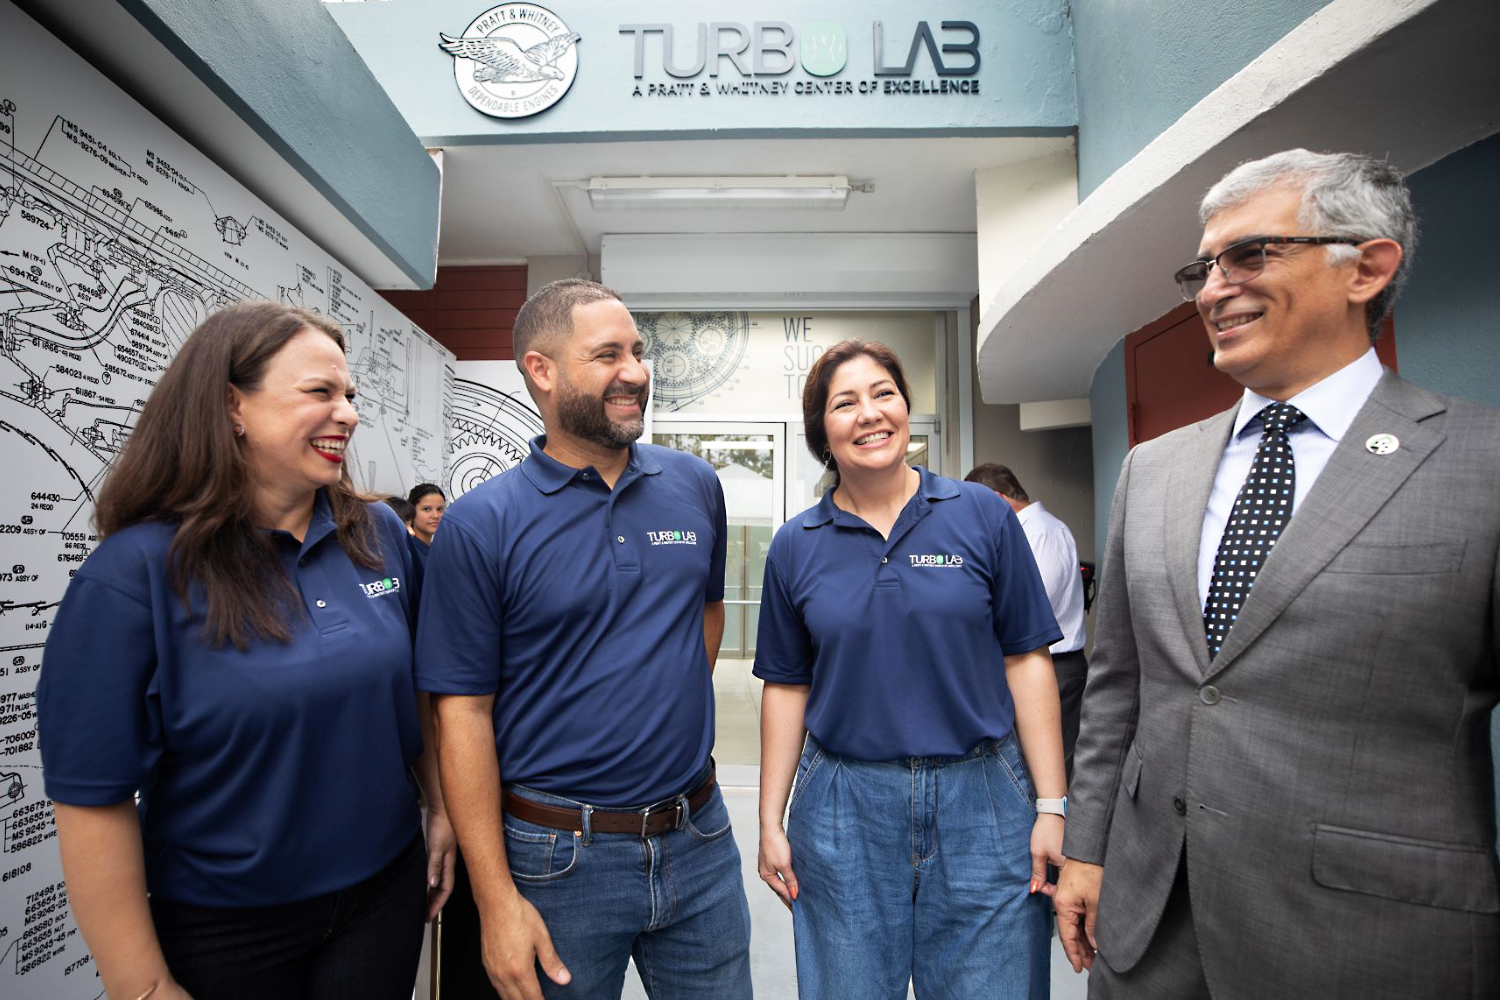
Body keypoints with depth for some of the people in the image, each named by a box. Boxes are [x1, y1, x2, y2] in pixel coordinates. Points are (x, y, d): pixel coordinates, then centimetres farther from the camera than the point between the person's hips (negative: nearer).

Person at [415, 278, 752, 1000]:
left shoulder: (695, 486, 0)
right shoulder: (481, 525, -13)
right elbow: (464, 712, -12)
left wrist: (677, 711, 9)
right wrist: (497, 901, -12)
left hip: (700, 839, 4)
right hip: (560, 856, -3)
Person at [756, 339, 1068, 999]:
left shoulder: (982, 516, -2)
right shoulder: (795, 547, 1)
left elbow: (1026, 661, -1)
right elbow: (787, 687, 5)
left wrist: (1051, 807, -4)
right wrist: (770, 822, 4)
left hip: (982, 802, 0)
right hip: (844, 809, 1)